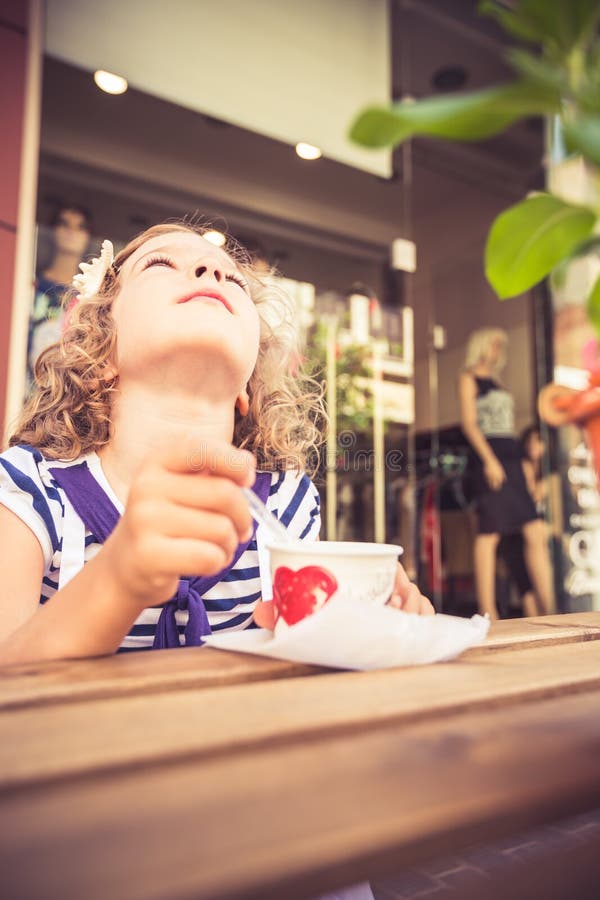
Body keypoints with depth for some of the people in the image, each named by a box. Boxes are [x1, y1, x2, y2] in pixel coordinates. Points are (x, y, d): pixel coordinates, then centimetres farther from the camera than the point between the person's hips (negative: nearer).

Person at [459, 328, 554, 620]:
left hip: (511, 461, 8)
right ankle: (488, 614, -5)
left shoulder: (496, 382, 25)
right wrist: (489, 459, -17)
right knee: (488, 535, -8)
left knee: (536, 532, 0)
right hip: (488, 459, -8)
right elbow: (469, 423, -8)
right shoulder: (469, 378, 3)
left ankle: (547, 610, 3)